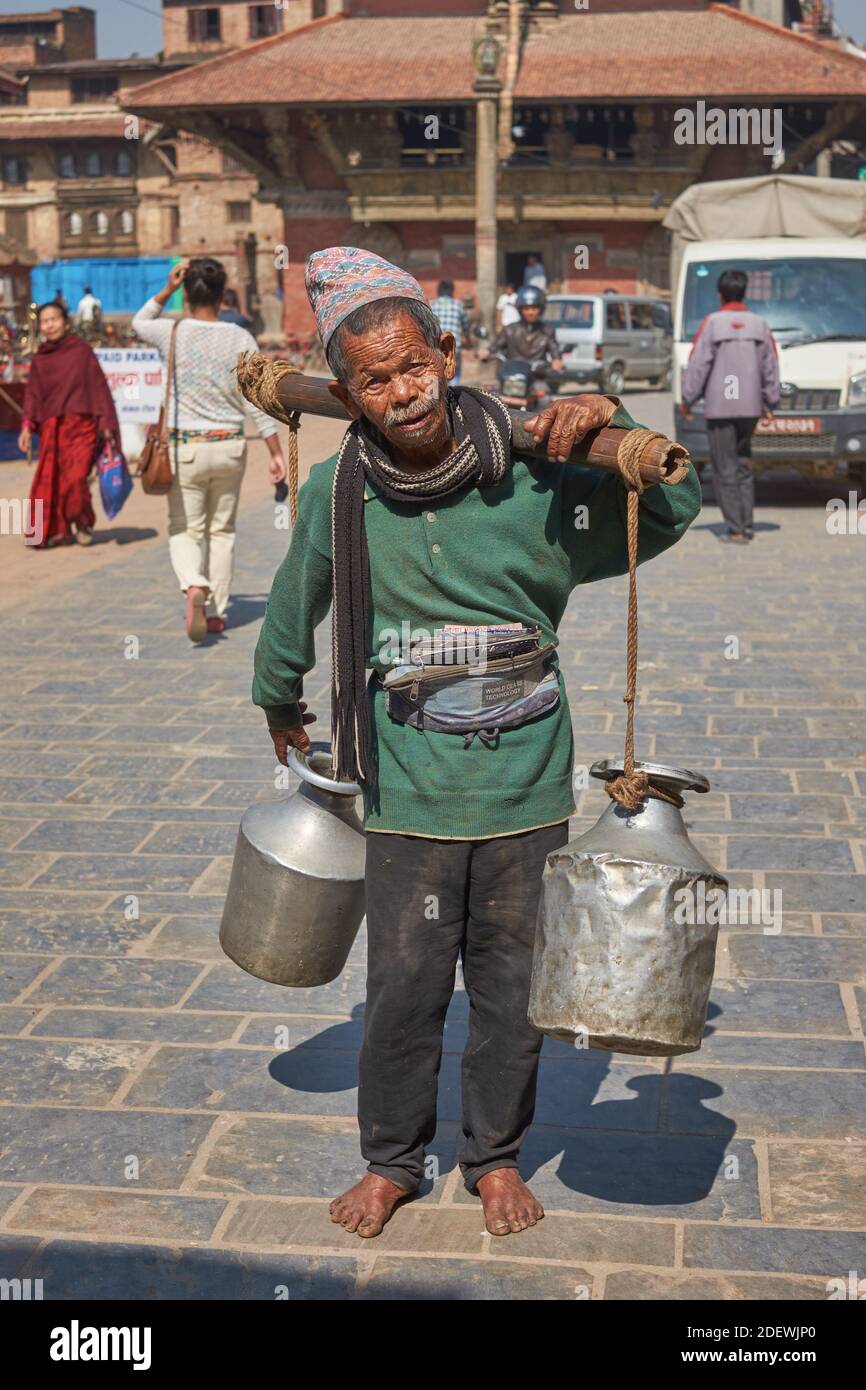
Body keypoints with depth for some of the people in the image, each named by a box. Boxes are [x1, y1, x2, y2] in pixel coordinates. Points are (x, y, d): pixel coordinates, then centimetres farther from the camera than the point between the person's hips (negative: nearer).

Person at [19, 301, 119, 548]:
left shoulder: (81, 350, 2)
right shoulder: (39, 359, 11)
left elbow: (98, 386, 1)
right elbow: (33, 395, 10)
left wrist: (106, 424, -4)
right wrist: (27, 426, -3)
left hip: (80, 424, -3)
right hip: (51, 427, 3)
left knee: (75, 478, -14)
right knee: (49, 480, -3)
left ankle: (82, 522, 12)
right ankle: (59, 529, 11)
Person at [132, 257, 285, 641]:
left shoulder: (172, 334, -5)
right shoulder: (240, 339, -5)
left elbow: (139, 322, 20)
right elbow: (257, 403, -5)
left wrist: (167, 290, 9)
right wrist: (276, 453, 1)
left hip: (185, 448, -1)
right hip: (229, 447, 1)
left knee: (185, 531, 7)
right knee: (222, 531, 14)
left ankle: (194, 588, -22)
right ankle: (216, 612, 17)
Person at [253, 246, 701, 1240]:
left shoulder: (531, 476, -10)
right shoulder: (337, 493, -6)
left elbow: (675, 509, 0)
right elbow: (295, 608, 12)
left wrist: (609, 419, -17)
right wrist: (277, 702, 27)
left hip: (525, 787, 0)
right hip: (409, 794, 0)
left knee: (511, 987, 14)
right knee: (403, 989, 10)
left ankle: (496, 1155, 36)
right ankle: (391, 1159, 33)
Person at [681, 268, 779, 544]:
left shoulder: (712, 323, -7)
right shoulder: (759, 324, 6)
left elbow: (697, 365, -8)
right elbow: (771, 368, 9)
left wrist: (687, 400, 1)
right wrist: (770, 403, 16)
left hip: (719, 408, -4)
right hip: (750, 407, 4)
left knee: (725, 471, 0)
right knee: (743, 467, 15)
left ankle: (736, 530, -1)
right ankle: (747, 526, 14)